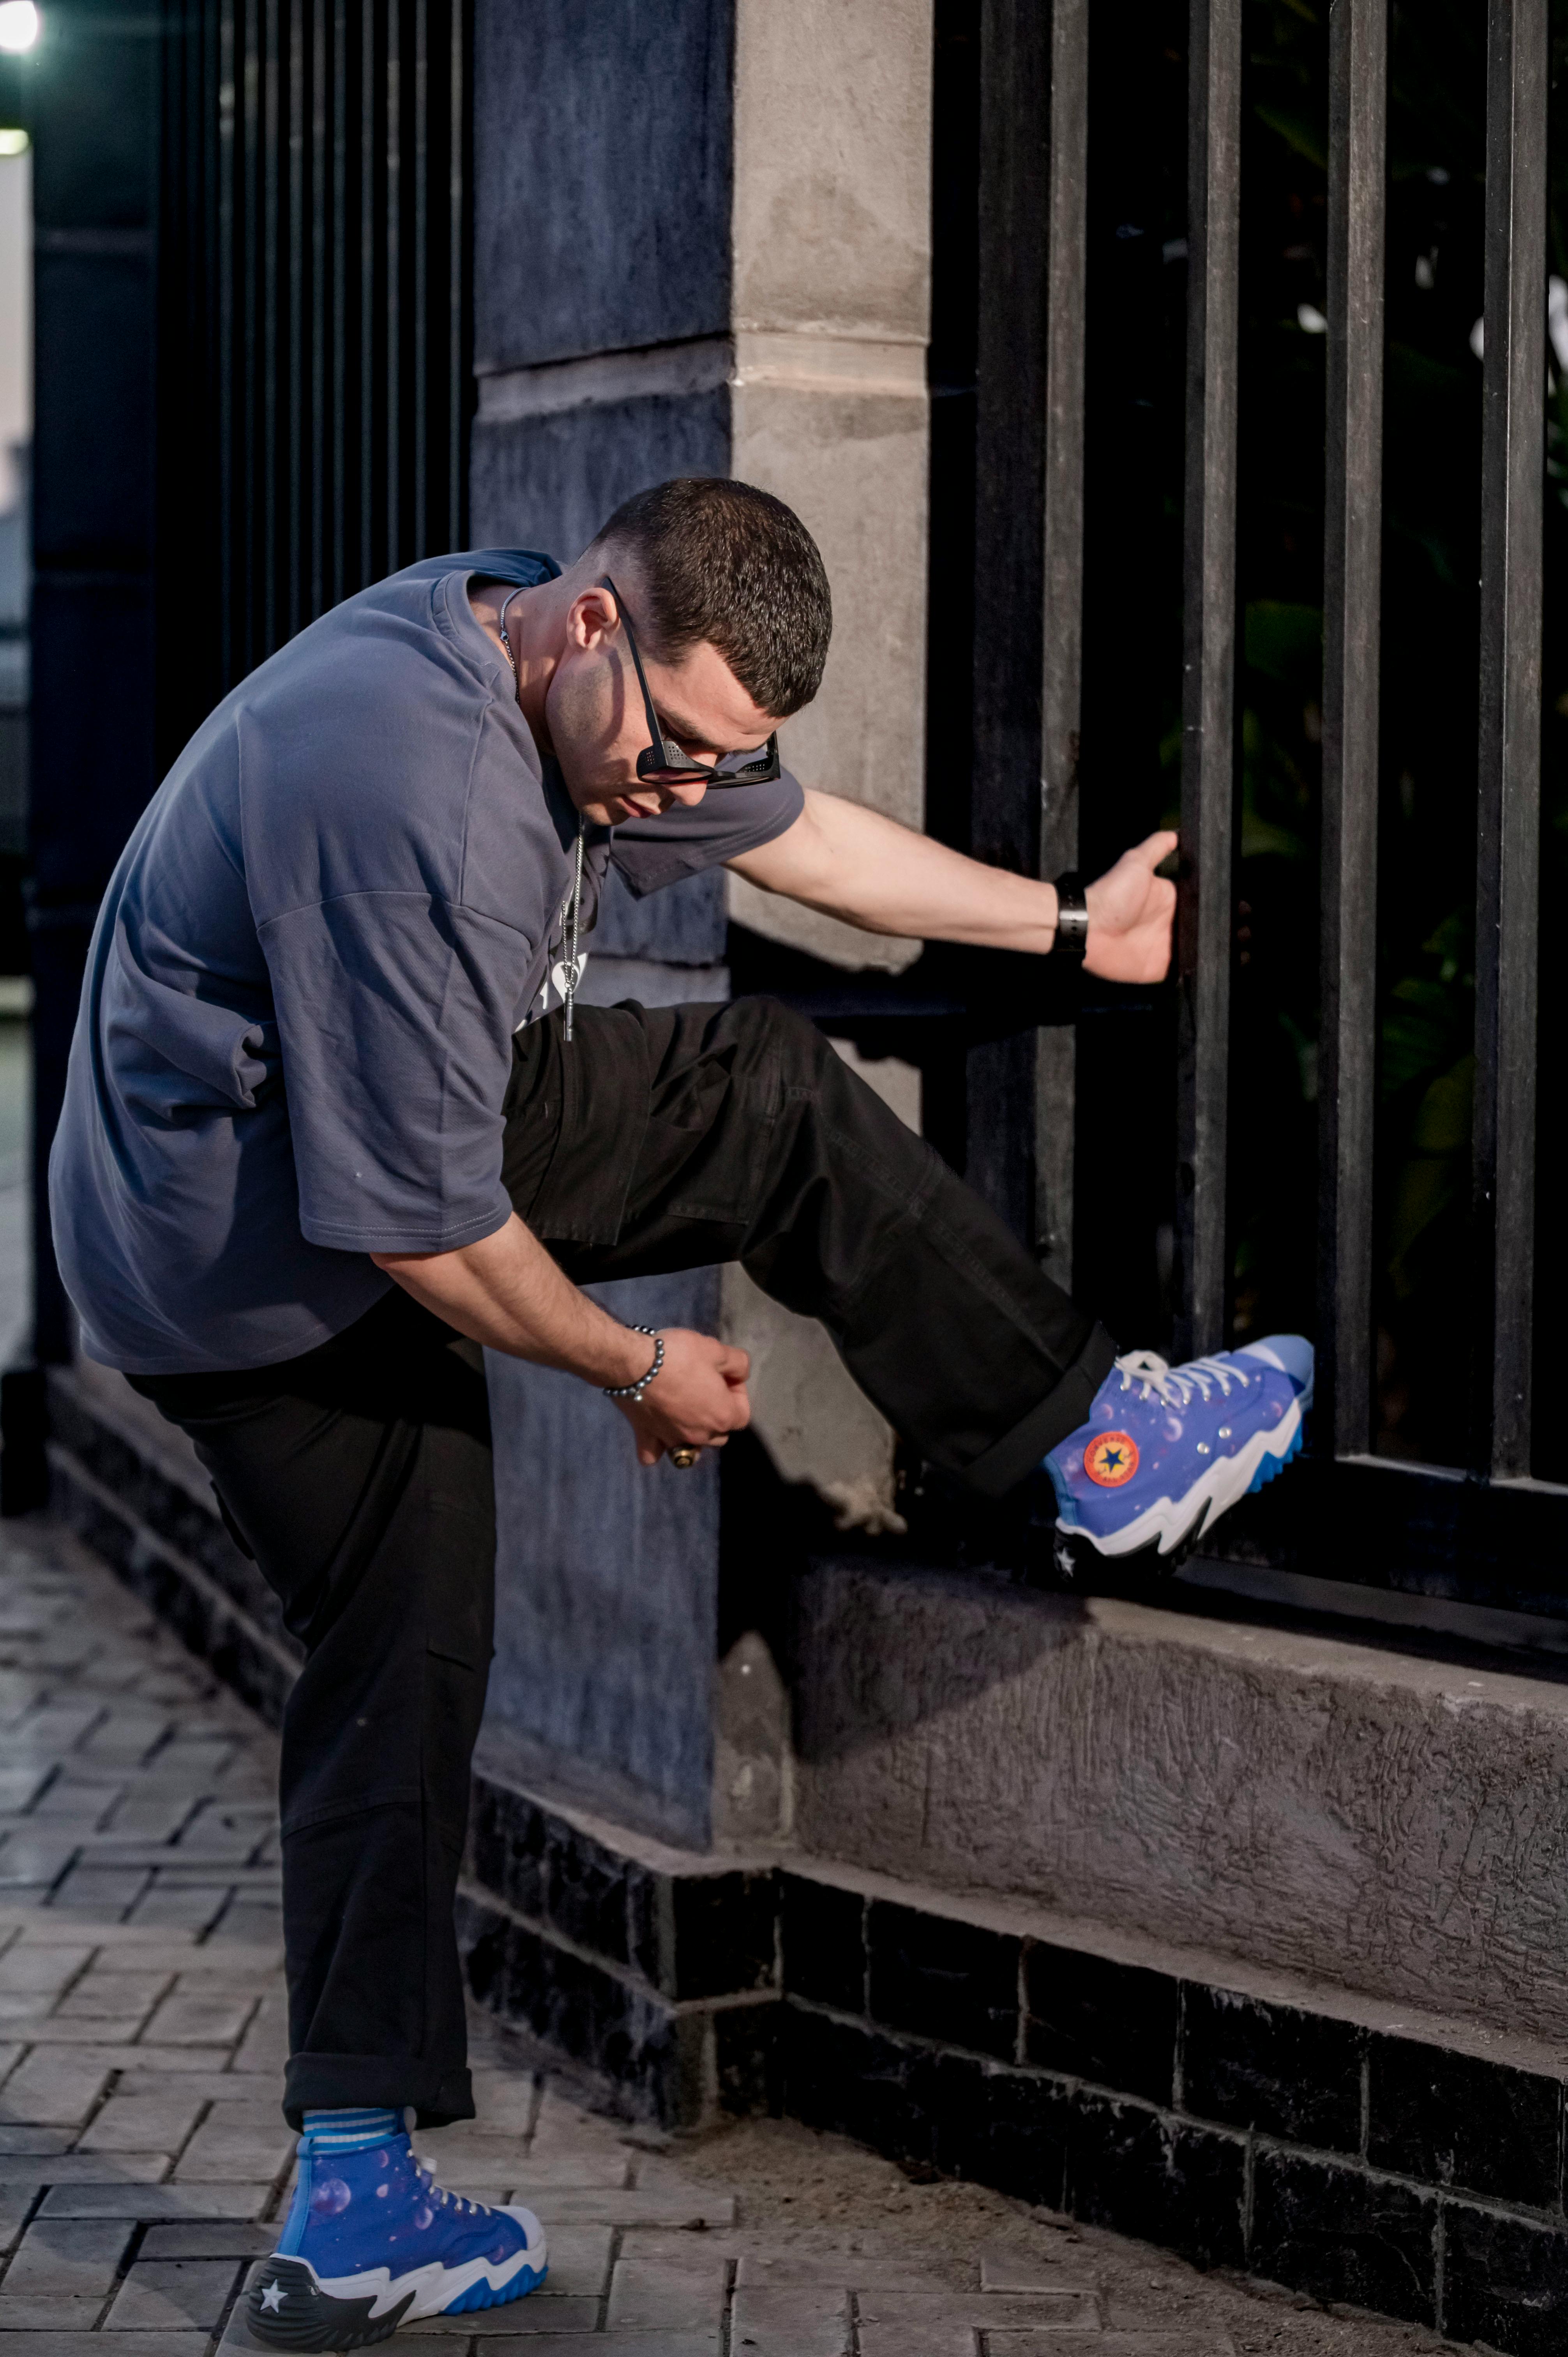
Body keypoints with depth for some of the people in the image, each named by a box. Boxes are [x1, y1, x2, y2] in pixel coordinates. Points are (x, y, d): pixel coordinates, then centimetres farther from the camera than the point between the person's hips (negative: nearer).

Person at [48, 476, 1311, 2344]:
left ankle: (354, 2206, 12)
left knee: (393, 1686, 9)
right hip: (256, 1257, -10)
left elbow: (796, 836, 17)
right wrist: (644, 1372, -11)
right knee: (769, 1100, -9)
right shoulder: (409, 815, -31)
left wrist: (1072, 925, 24)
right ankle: (1089, 1437, 5)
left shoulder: (572, 668, 0)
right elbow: (421, 1228, -27)